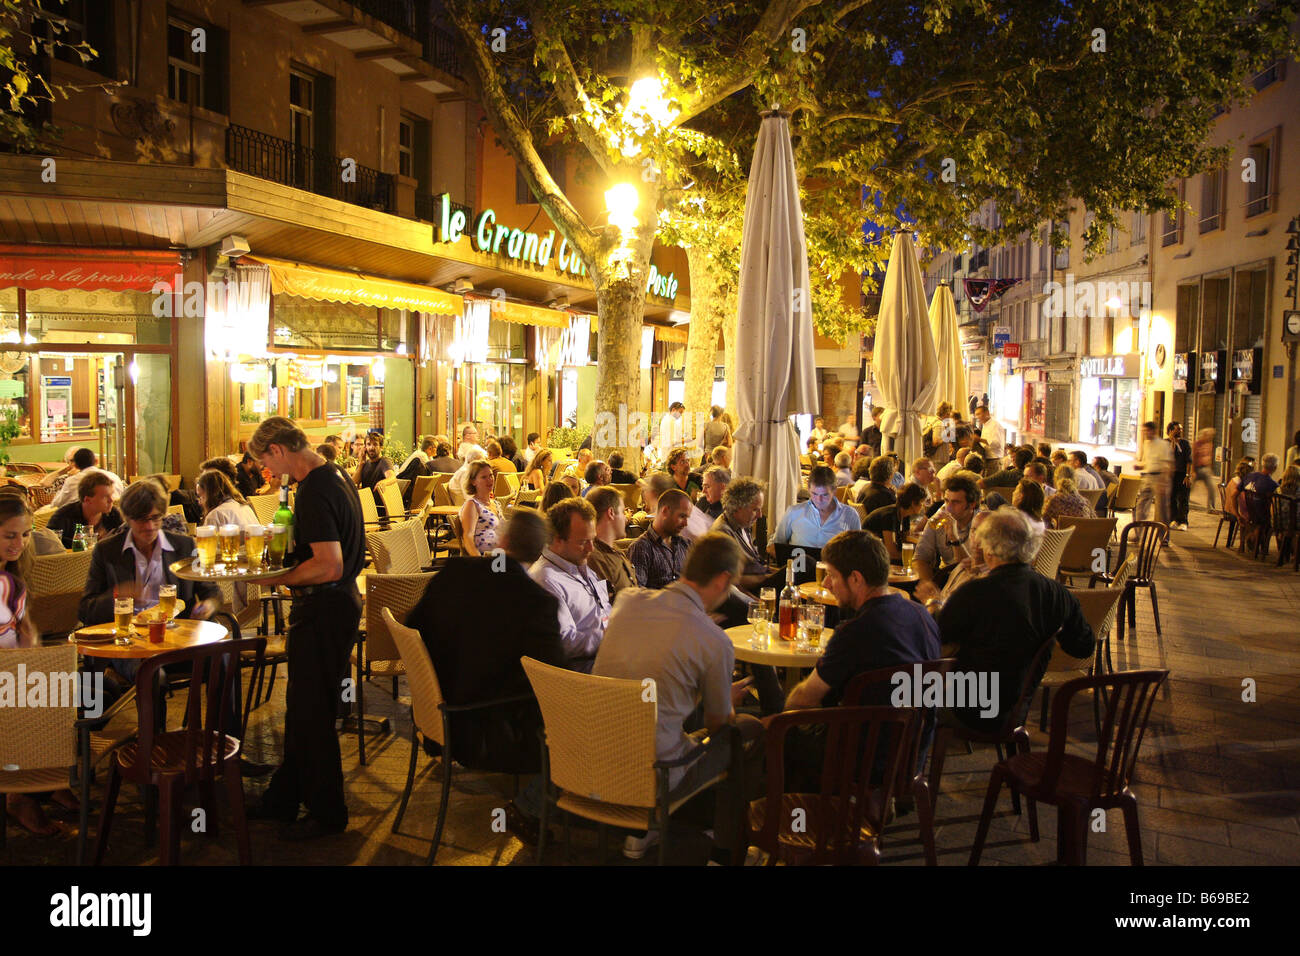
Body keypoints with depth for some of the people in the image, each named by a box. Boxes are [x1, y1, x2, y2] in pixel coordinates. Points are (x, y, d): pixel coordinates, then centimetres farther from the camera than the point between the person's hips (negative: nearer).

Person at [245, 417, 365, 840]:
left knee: (311, 714, 2)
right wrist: (286, 555, 15)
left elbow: (330, 566, -29)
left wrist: (276, 578, -18)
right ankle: (284, 797, 34)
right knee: (301, 707, 20)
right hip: (338, 602, 11)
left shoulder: (314, 492, -22)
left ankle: (326, 813, 16)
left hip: (322, 610, -11)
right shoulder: (336, 476, 10)